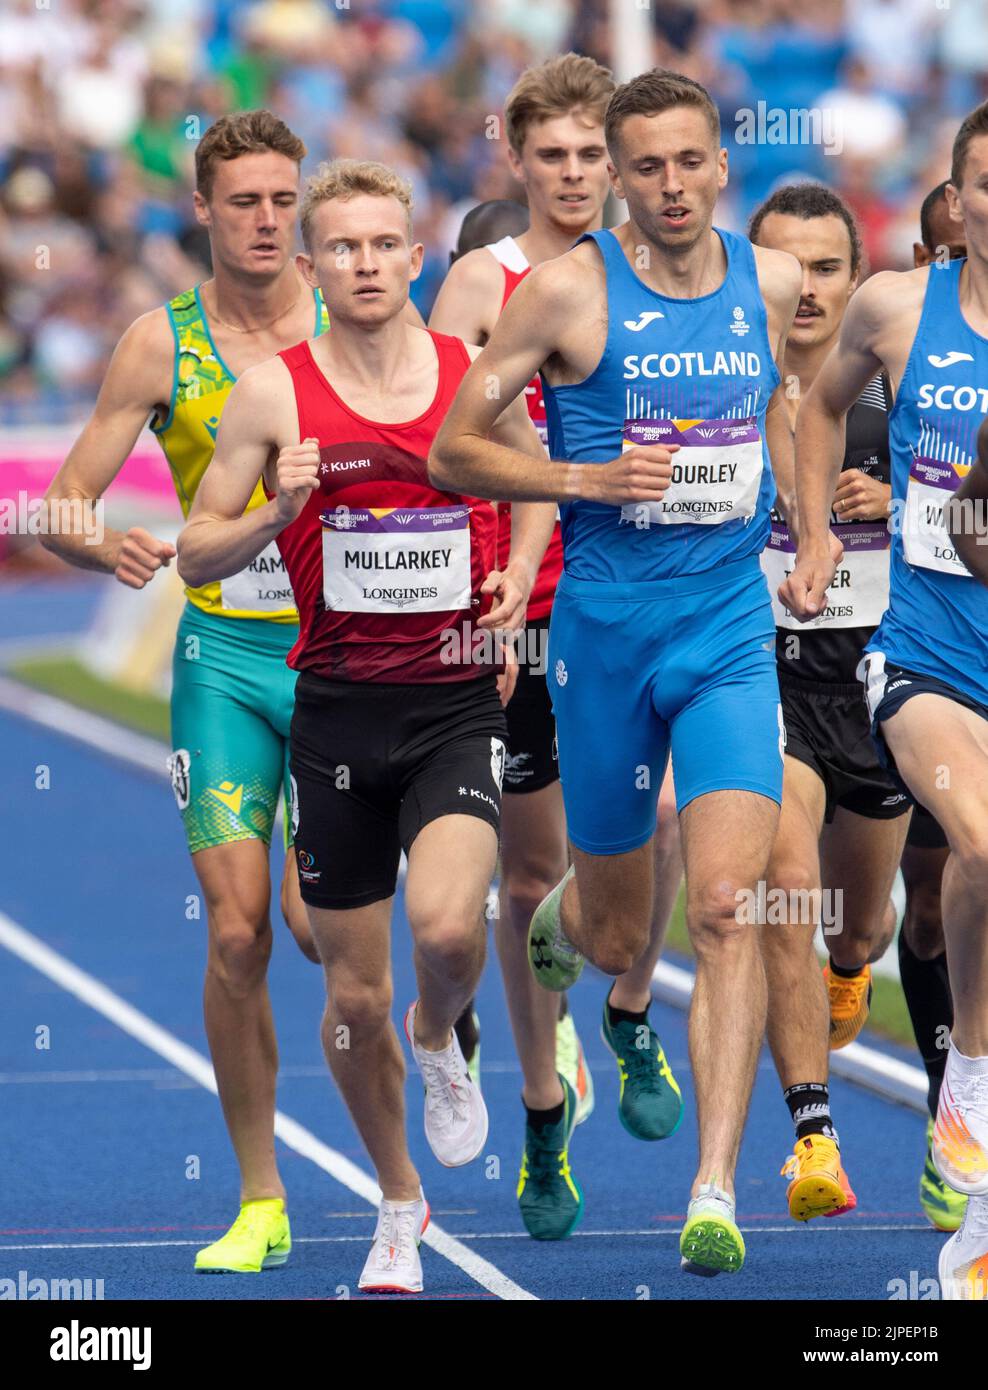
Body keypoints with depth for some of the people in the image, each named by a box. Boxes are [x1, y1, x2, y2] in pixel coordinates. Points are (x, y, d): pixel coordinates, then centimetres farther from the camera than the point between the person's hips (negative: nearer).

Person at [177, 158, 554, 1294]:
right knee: (353, 995, 6)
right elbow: (196, 554, 2)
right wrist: (277, 512, -17)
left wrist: (517, 574, 3)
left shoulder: (479, 376, 1)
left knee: (447, 924, -26)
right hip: (337, 708, 1)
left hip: (458, 702, 0)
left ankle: (438, 1039, 11)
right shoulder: (274, 392, -3)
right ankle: (399, 1206, 29)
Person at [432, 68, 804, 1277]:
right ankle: (559, 921, 51)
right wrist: (585, 476, -17)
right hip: (606, 631, -1)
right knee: (617, 936, 11)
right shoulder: (566, 292, -7)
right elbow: (452, 453, -3)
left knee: (725, 909, -15)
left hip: (732, 633, 1)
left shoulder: (771, 284, 4)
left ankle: (715, 1193, -15)